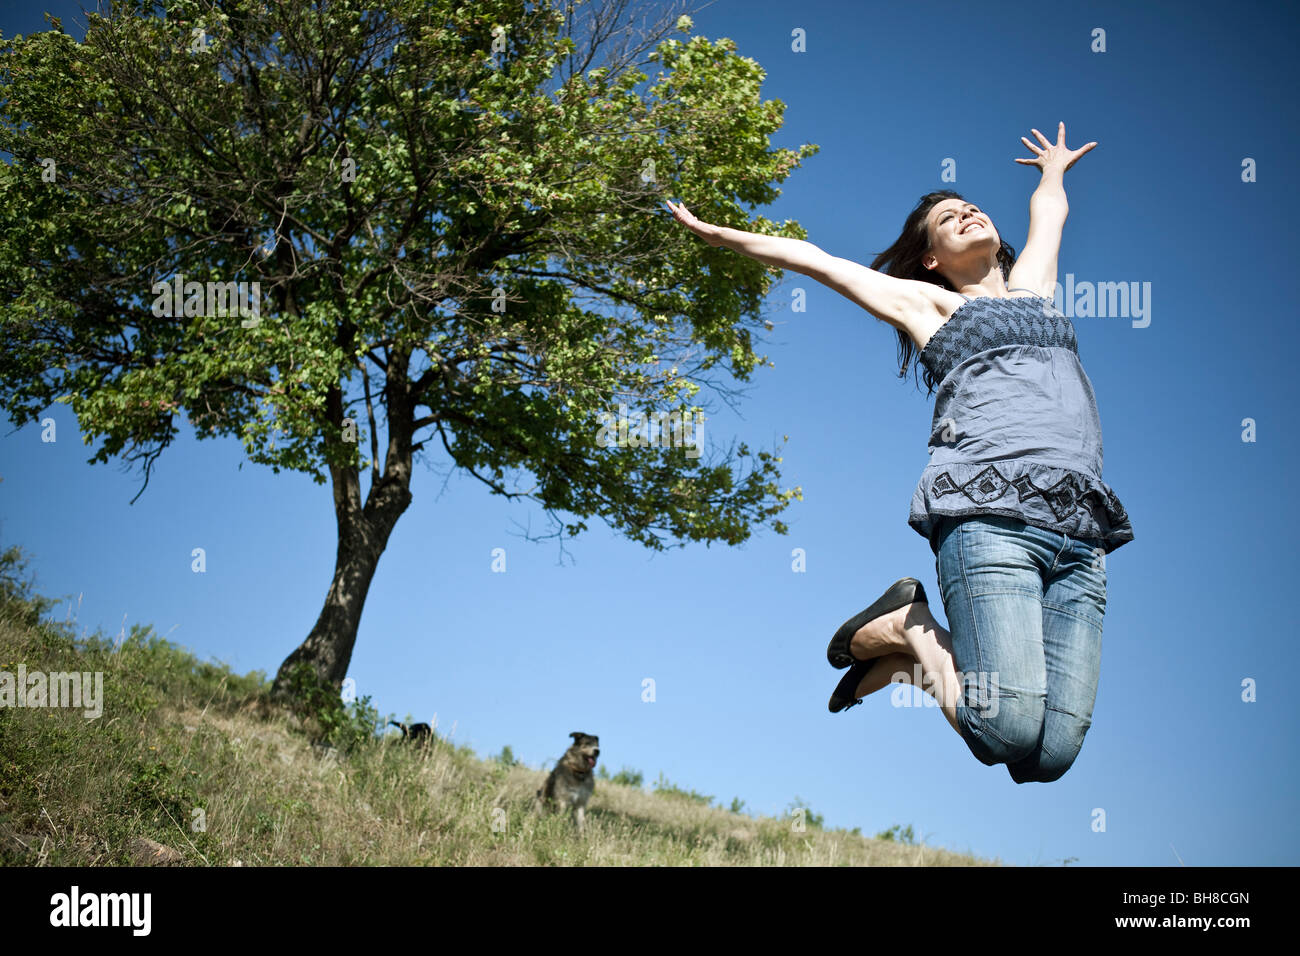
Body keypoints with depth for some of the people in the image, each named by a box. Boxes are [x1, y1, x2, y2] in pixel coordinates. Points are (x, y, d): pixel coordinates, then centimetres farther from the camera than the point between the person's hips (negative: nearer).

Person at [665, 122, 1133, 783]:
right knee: (1010, 729, -23)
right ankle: (907, 629, 5)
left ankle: (905, 661, 12)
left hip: (1081, 532, 5)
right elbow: (810, 257, 25)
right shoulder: (928, 301, 20)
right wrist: (720, 234, 32)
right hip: (994, 512, -5)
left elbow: (1050, 207, 51)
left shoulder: (1032, 285, 32)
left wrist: (1054, 169, 71)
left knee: (1052, 754, -12)